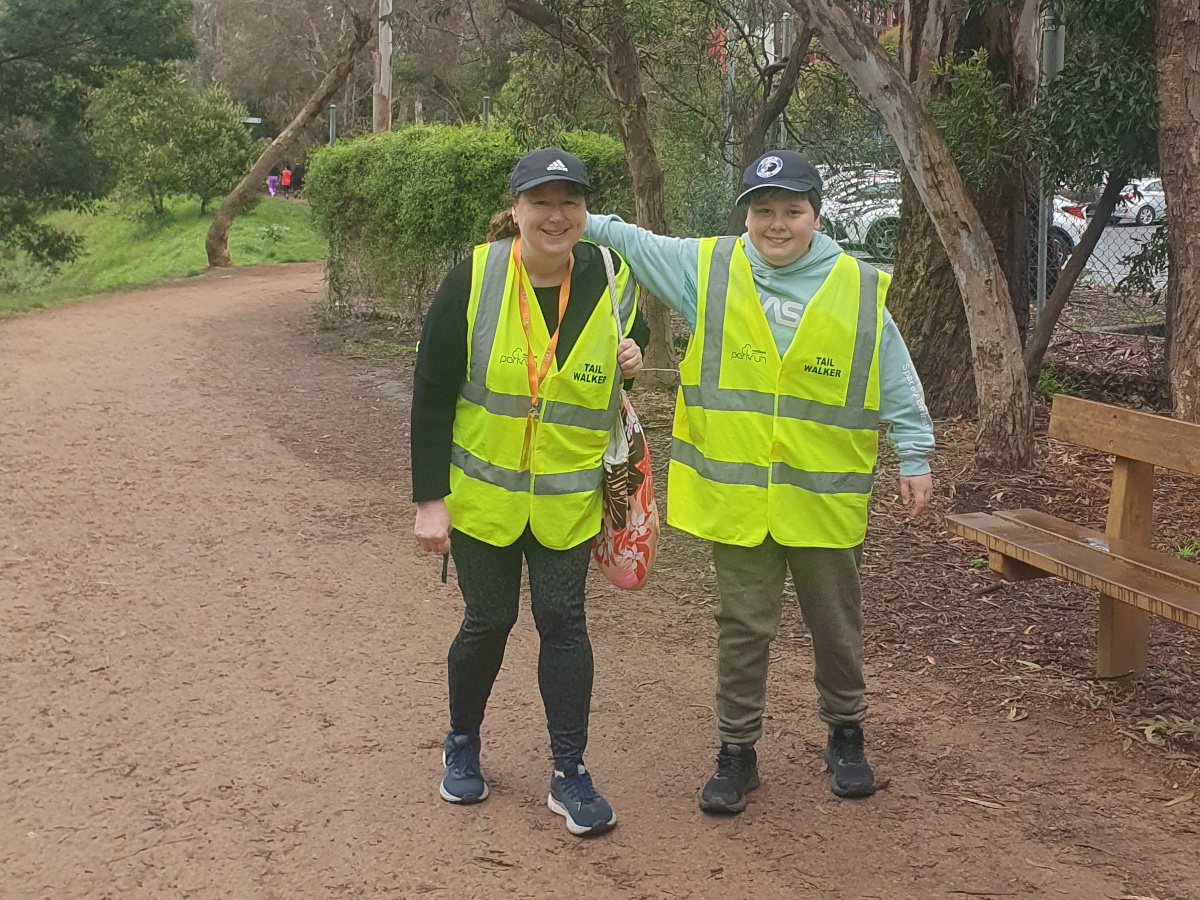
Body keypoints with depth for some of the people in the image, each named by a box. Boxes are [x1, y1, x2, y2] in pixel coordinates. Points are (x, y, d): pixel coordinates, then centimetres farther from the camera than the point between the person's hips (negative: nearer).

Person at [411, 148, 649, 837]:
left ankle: (570, 773, 11)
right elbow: (432, 392, -9)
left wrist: (632, 355, -7)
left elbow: (632, 333, 19)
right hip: (481, 493, -1)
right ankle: (463, 743, 32)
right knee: (489, 621, 7)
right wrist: (429, 498, -11)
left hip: (568, 497, 2)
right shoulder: (475, 278, -13)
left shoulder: (609, 278, -4)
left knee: (563, 620, -1)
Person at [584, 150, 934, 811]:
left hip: (825, 498, 0)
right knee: (742, 628, 8)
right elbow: (627, 241, 5)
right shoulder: (707, 269, -1)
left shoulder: (859, 290, -3)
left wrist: (914, 458, 4)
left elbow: (897, 384, 3)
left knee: (836, 626, 15)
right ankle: (736, 752, 23)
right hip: (735, 495, 0)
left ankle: (845, 736, 37)